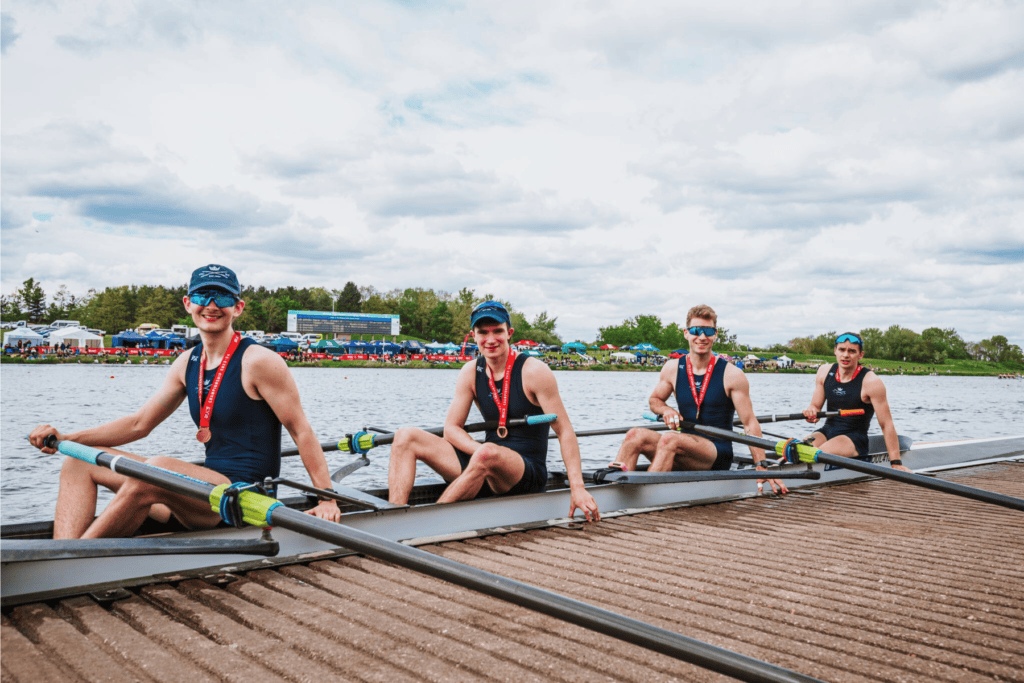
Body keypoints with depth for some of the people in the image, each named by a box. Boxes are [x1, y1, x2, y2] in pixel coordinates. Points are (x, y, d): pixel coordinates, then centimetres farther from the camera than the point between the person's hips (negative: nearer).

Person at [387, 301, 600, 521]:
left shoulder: (534, 372, -9)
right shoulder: (470, 373, 4)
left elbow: (564, 431, -10)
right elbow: (451, 428, 4)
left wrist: (577, 488, -18)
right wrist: (480, 451, -18)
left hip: (528, 474, -5)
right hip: (487, 470, 5)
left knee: (488, 454, -40)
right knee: (406, 437, -7)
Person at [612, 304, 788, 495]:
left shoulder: (732, 375, -5)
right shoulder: (672, 368, 6)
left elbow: (750, 423, -5)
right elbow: (655, 400, 21)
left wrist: (761, 466, -14)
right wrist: (665, 410, -4)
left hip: (719, 455, -4)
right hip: (686, 449, 4)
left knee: (670, 439, -34)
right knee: (635, 435, -22)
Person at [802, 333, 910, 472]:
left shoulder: (871, 382, -12)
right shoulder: (825, 372, 4)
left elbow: (886, 425, -12)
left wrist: (896, 463, -14)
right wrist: (811, 411, -14)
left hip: (855, 439, -4)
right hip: (826, 432, 4)